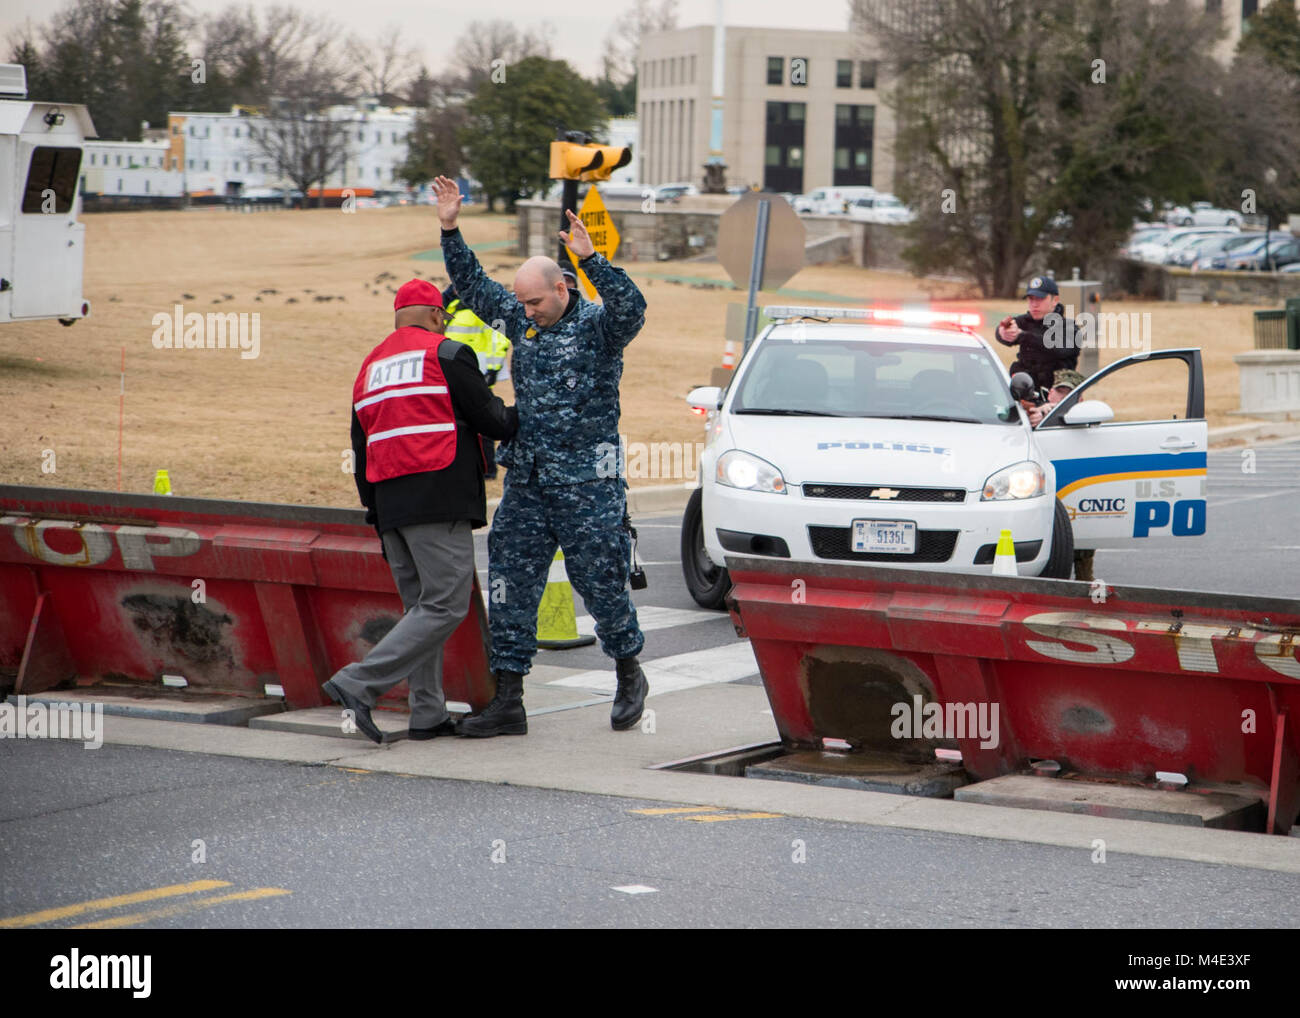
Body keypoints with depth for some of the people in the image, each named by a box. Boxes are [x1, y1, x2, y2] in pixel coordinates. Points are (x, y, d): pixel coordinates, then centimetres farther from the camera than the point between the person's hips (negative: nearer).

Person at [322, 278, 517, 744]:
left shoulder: (370, 366, 20)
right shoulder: (446, 354, -2)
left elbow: (361, 447, 21)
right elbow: (491, 420, -2)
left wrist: (374, 507, 25)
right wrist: (517, 417, 19)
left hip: (389, 503, 8)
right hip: (438, 499, -8)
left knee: (422, 606, 13)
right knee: (445, 605, -8)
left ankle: (428, 714, 8)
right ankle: (360, 683, -18)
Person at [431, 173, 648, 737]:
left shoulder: (598, 325, -7)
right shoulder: (522, 321, 10)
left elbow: (632, 308, -28)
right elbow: (473, 285, 17)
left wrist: (591, 258, -38)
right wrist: (451, 230, 7)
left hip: (587, 483, -6)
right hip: (526, 481, 6)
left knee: (600, 581, 2)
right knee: (511, 585, 2)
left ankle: (629, 675, 26)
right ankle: (508, 700, 5)